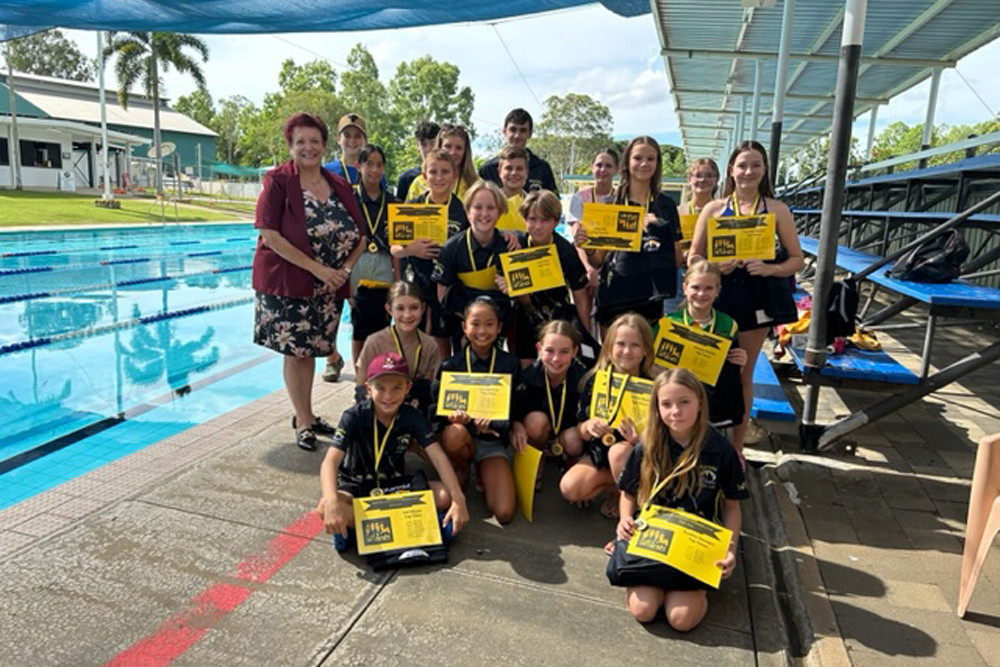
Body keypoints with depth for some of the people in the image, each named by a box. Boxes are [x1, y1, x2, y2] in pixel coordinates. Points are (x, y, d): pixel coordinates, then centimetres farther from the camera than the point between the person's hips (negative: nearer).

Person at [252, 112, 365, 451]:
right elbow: (270, 235, -16)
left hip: (328, 286, 4)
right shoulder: (278, 181, -8)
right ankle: (303, 422, 16)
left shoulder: (340, 186, 6)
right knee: (294, 351, 3)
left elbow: (360, 236, 7)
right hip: (286, 281, -4)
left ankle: (307, 414, 29)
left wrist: (345, 270, -10)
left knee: (311, 349, 14)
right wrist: (316, 268, -20)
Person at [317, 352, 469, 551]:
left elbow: (437, 456, -17)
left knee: (445, 496, -23)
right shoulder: (354, 416, -18)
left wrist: (458, 500, -29)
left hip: (395, 486, 3)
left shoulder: (413, 417, -10)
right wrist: (332, 502, -47)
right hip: (355, 487, -3)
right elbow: (330, 461, -28)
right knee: (325, 508, -36)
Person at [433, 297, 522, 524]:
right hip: (462, 434, 0)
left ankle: (482, 475, 16)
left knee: (504, 513, -18)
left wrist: (490, 422, -23)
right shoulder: (450, 365, -3)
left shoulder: (510, 364, 0)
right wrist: (455, 416, -28)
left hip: (494, 440, 0)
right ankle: (462, 472, -2)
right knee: (453, 433, -39)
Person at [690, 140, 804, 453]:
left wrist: (770, 269, -16)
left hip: (757, 299, 1)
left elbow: (797, 259, 3)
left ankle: (736, 446, 23)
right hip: (717, 297, 0)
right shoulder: (713, 209, 3)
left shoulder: (777, 210, 3)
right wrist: (716, 267, -16)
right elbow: (693, 258, 4)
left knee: (744, 373, 10)